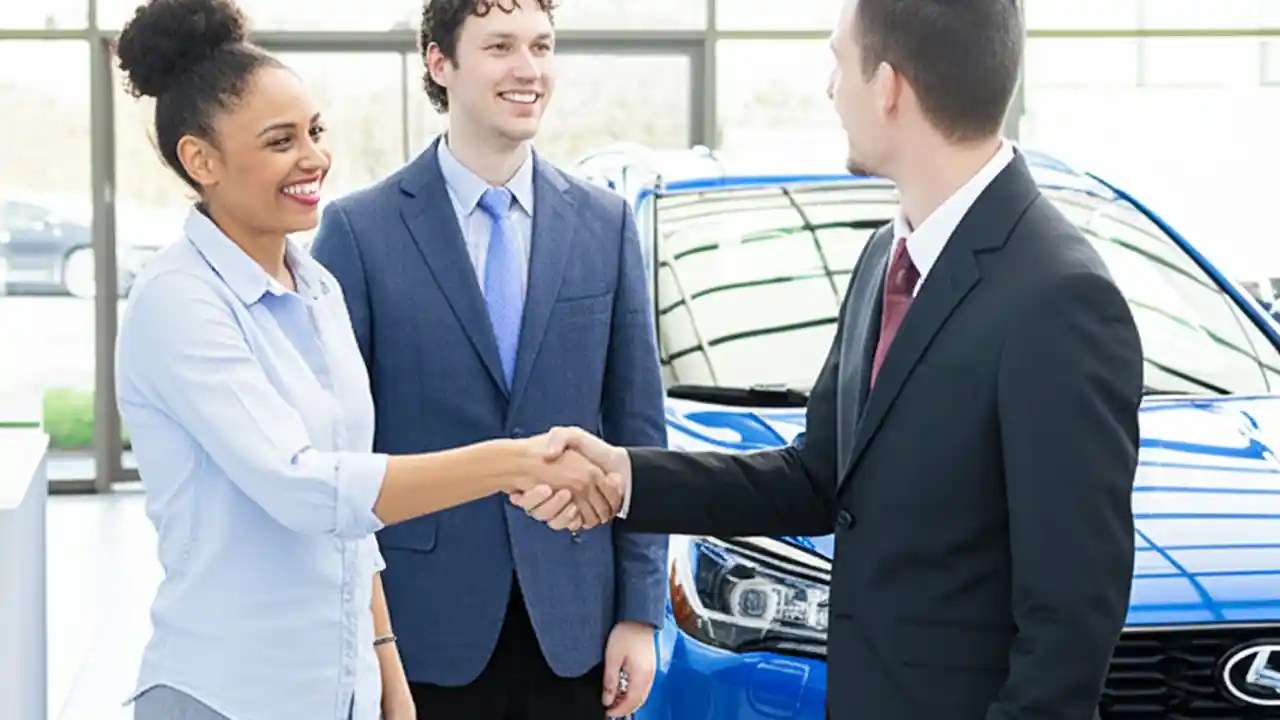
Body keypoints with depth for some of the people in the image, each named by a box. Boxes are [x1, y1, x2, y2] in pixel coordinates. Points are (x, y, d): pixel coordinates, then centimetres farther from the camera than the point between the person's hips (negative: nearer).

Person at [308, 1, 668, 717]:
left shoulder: (607, 224, 5)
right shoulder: (360, 230, -4)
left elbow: (638, 428, 6)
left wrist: (640, 611, 2)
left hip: (572, 626, 3)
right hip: (425, 628, -2)